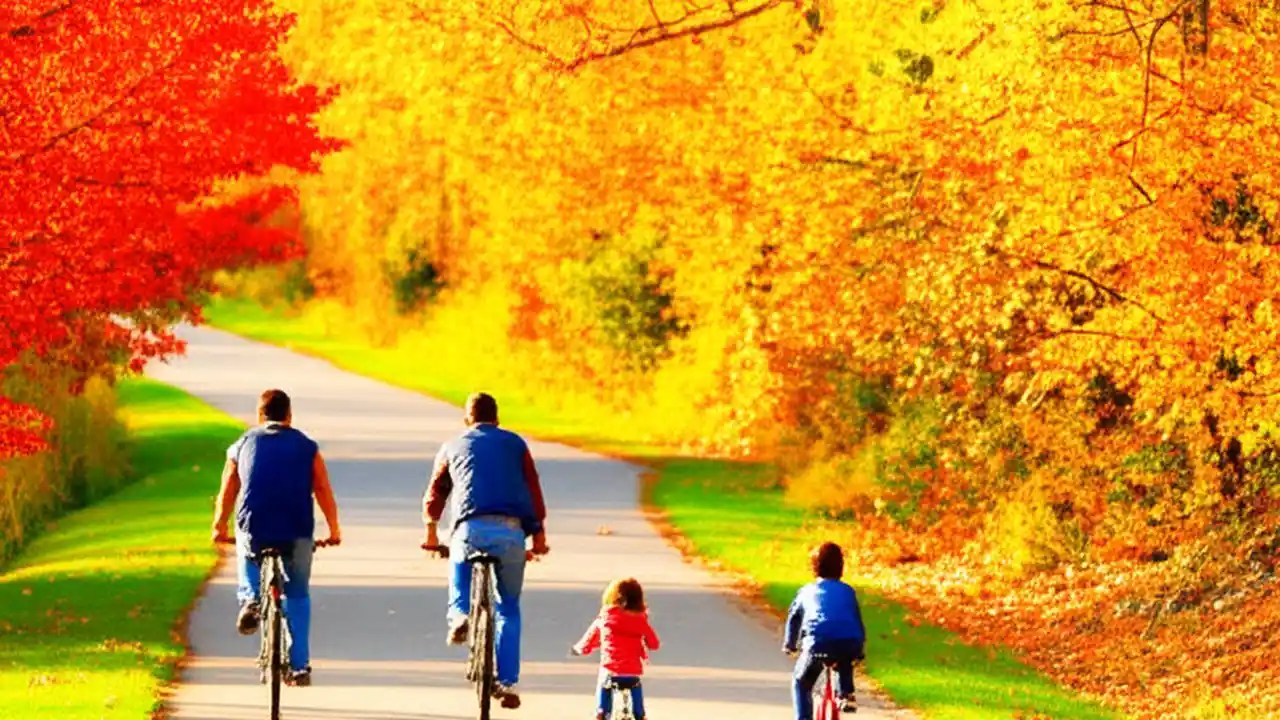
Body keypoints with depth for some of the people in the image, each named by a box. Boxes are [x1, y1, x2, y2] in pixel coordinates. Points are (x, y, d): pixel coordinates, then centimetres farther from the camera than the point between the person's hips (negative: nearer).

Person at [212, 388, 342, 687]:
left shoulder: (243, 445, 11)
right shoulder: (307, 447, 9)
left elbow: (227, 494, 16)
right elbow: (324, 493, 8)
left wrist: (219, 528, 32)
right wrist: (334, 531, 22)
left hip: (253, 532, 1)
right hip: (297, 535, -1)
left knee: (249, 557, 36)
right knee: (297, 596, 16)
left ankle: (250, 599, 10)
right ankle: (299, 668, 11)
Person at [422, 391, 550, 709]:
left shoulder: (452, 447, 21)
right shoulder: (514, 444, 18)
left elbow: (435, 492, 23)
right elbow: (533, 490, 12)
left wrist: (431, 530, 31)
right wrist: (539, 533, 14)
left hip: (470, 529, 0)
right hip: (511, 532, 0)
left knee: (460, 575, 32)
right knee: (509, 608, 15)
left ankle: (458, 615, -1)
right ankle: (507, 681, 7)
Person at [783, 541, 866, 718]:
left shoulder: (807, 591, 24)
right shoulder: (847, 591, 25)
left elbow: (793, 618, 33)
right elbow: (858, 622, 29)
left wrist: (789, 644, 48)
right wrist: (860, 650, 41)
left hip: (818, 644, -2)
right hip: (849, 644, 2)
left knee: (801, 684, 20)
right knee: (844, 664, 39)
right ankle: (846, 694, 18)